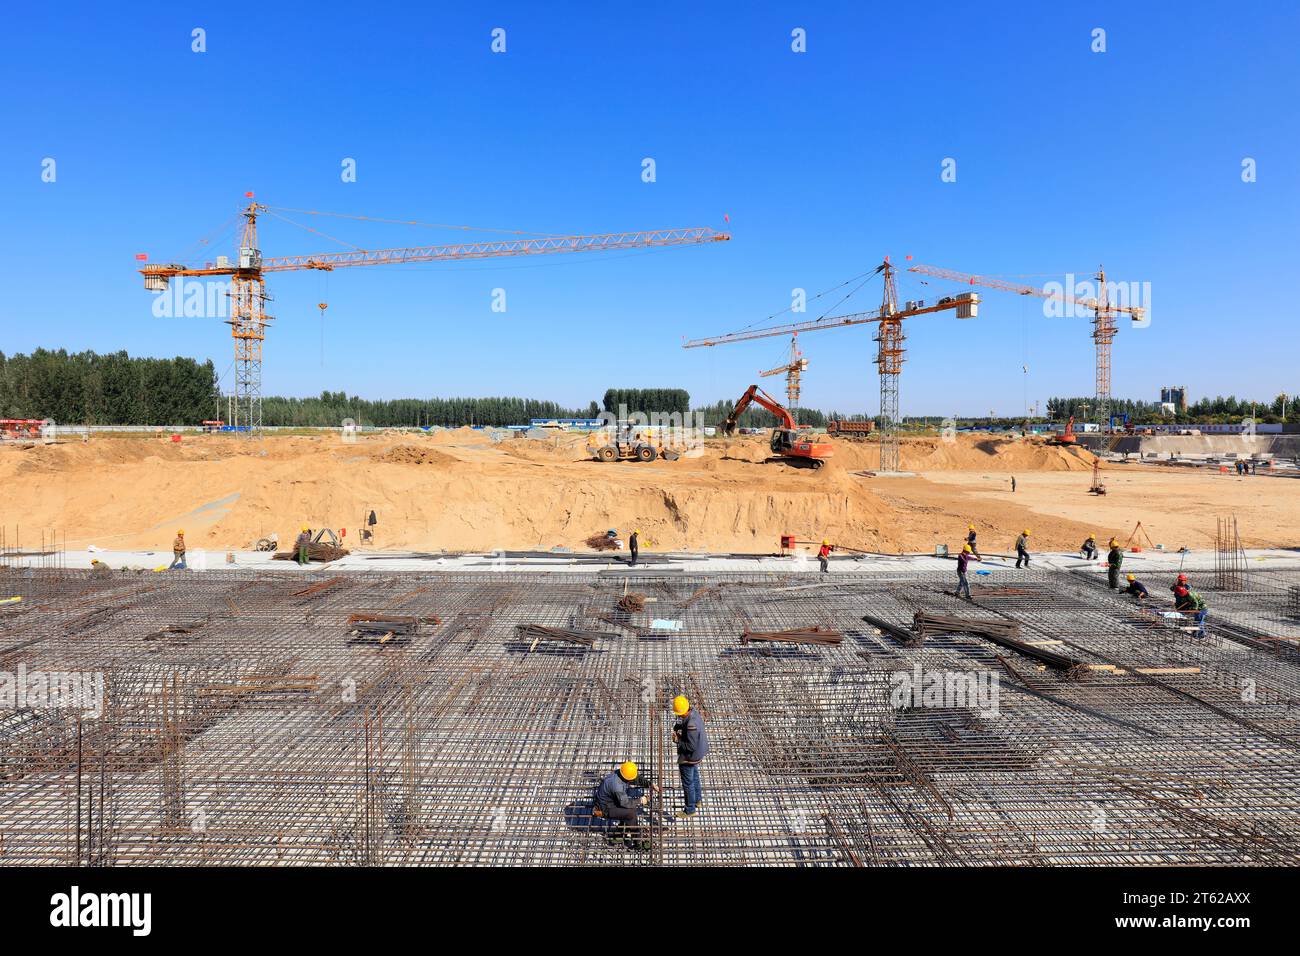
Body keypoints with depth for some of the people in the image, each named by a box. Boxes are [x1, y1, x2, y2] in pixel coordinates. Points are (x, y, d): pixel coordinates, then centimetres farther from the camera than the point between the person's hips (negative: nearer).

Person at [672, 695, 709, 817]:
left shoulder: (691, 724, -37)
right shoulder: (694, 713, -9)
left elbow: (691, 746, -33)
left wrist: (678, 740, -22)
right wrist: (677, 727, -13)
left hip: (689, 757, -9)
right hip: (697, 753, 9)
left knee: (688, 783, 10)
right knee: (694, 777, 29)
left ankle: (690, 810, 27)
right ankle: (698, 801, 49)